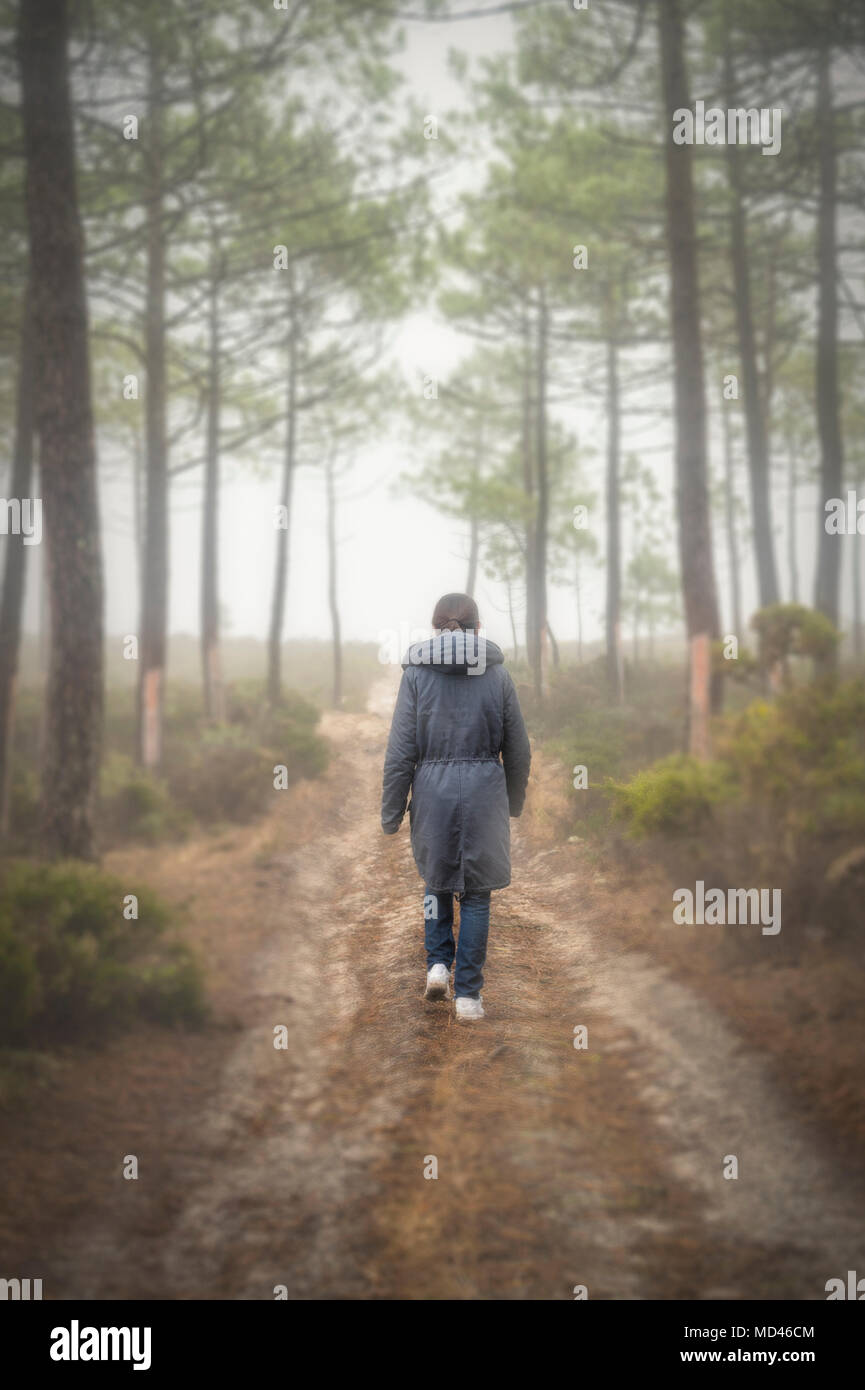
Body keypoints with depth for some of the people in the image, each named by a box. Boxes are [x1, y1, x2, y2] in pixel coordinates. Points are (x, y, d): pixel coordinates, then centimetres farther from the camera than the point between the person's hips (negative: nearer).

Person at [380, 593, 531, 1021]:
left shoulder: (417, 674, -3)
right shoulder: (497, 674, 1)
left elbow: (400, 752, -4)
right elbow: (518, 750, 6)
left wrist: (391, 814, 4)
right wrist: (513, 803, 21)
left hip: (433, 790, 0)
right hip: (485, 790, 0)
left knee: (437, 879, 23)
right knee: (476, 892, 8)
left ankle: (438, 963, 11)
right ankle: (468, 992, 8)